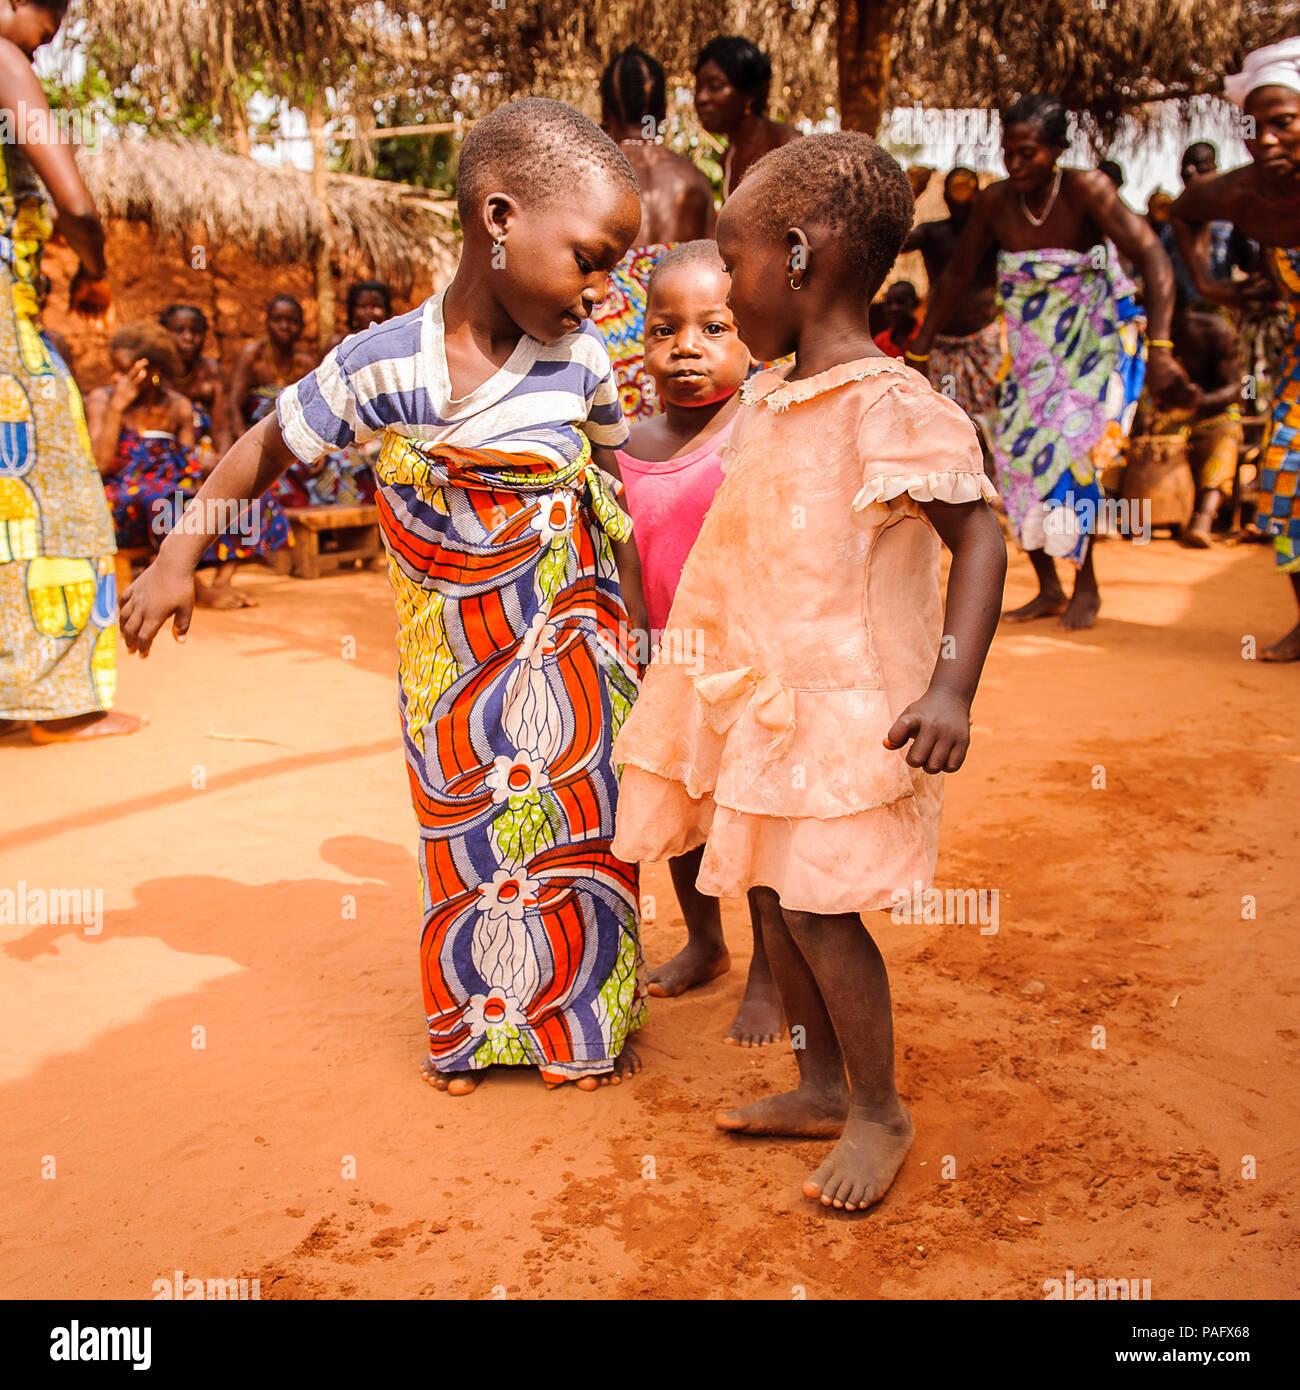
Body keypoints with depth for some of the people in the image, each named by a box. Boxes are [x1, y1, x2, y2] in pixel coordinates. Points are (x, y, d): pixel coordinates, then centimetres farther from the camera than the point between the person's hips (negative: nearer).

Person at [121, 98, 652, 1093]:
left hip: (568, 651, 1)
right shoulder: (380, 365, -16)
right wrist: (177, 557, 0)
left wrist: (634, 618, 6)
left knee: (579, 827, 11)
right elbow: (272, 445, -1)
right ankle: (477, 1023, 37)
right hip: (451, 663, 0)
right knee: (465, 834, 14)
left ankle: (589, 1018, 34)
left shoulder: (580, 355, -12)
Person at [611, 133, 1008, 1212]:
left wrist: (952, 688, -27)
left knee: (818, 909, -2)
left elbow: (978, 537, -18)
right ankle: (822, 1088, 33)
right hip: (756, 698, 9)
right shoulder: (766, 401, 9)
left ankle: (881, 1113, 20)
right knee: (774, 898, 15)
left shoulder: (890, 408, -17)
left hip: (839, 706, -8)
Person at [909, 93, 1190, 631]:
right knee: (1017, 456, -2)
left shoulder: (1085, 190, -19)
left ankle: (1086, 586, 2)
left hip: (1092, 345, -5)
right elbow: (957, 275, 5)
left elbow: (1153, 258, -24)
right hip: (1030, 353, 5)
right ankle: (1049, 590, 12)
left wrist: (1160, 348, -34)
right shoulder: (995, 202, -7)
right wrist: (919, 350, 5)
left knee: (1067, 453, -16)